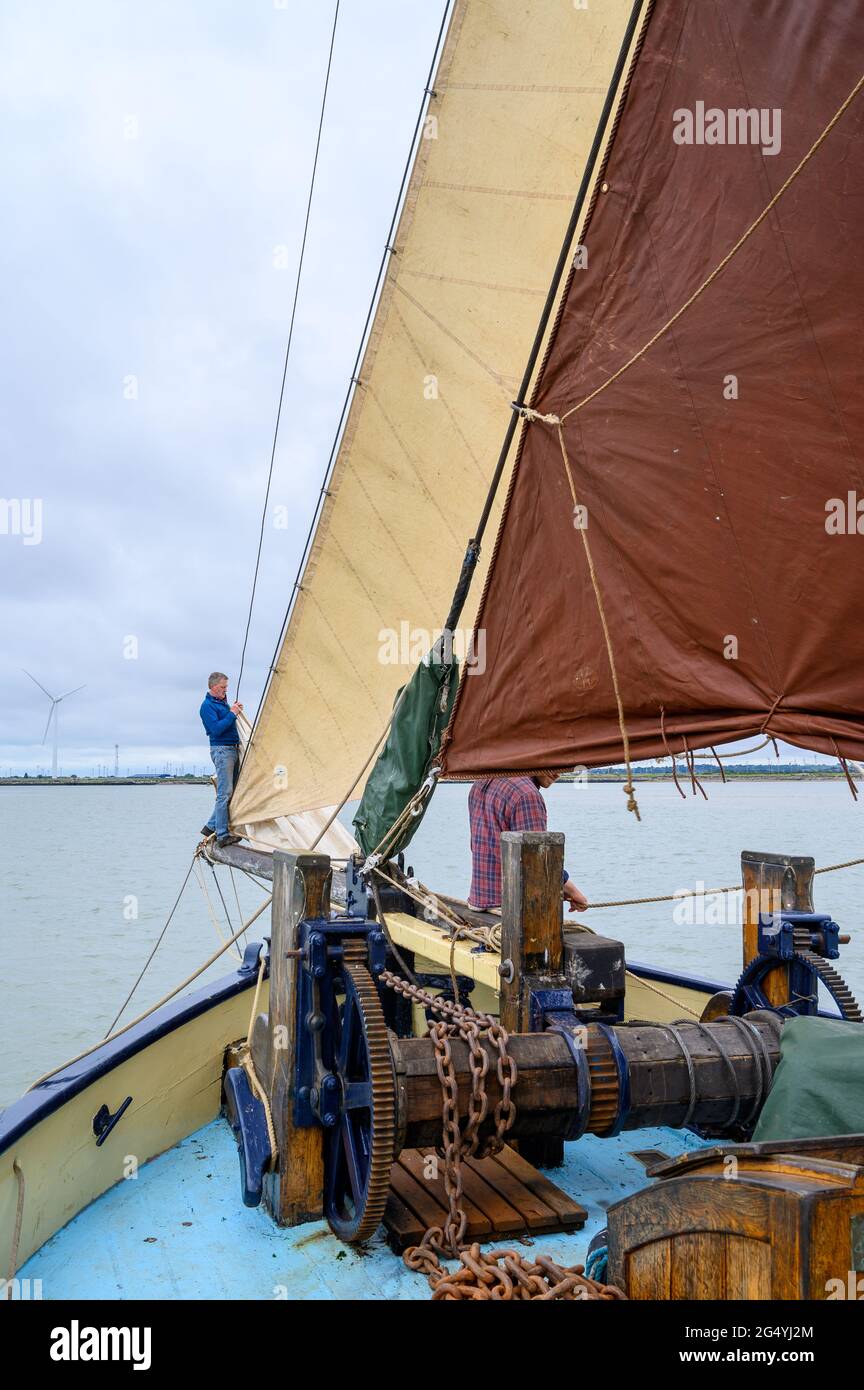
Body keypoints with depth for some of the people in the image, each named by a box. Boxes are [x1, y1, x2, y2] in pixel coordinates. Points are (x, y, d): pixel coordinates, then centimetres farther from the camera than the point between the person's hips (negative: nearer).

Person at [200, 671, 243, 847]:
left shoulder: (222, 702, 18)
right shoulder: (207, 705, -9)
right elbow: (216, 729, -19)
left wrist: (236, 710, 10)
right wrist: (232, 713, -14)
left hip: (233, 749, 9)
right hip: (221, 750, -9)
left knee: (231, 791, 10)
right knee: (225, 793, -9)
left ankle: (211, 826, 18)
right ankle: (222, 835, -6)